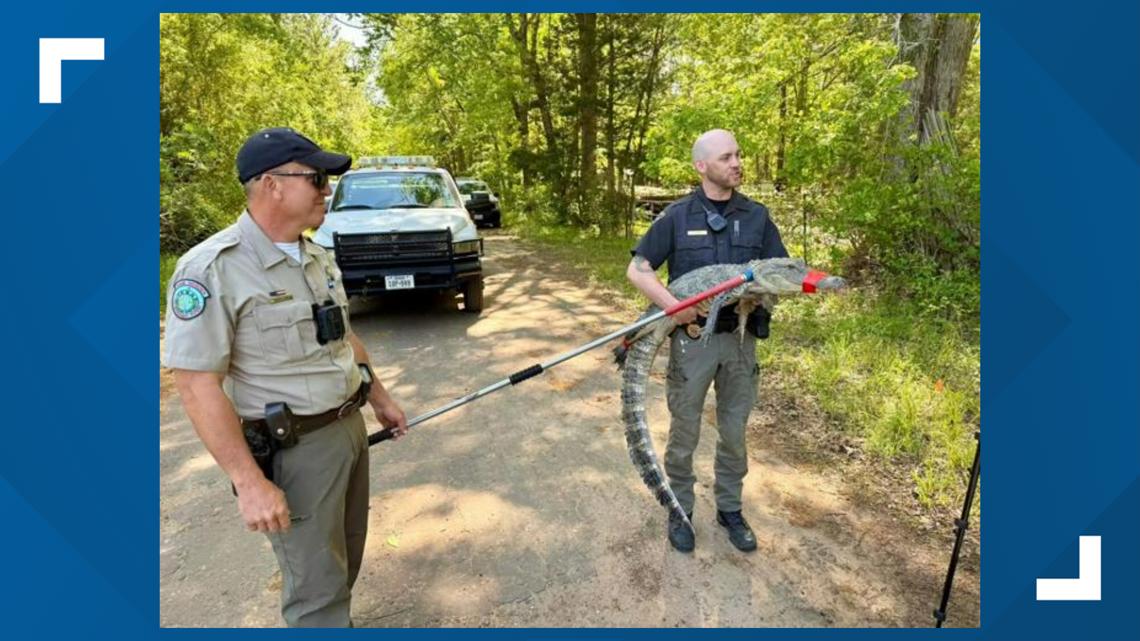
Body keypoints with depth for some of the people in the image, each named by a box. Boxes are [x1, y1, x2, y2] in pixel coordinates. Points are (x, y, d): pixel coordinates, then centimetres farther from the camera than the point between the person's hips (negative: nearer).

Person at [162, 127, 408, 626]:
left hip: (350, 428, 8)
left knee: (344, 562, 23)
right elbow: (196, 384, -20)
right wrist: (250, 482, -22)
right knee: (317, 585, 6)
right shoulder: (211, 270, -19)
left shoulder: (318, 258, 6)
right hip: (293, 449, -8)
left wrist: (380, 397, 18)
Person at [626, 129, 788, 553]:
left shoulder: (757, 215, 3)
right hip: (692, 338, -2)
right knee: (684, 432, 9)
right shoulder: (678, 215, -4)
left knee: (734, 432, 14)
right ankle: (679, 510, 29)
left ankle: (729, 509, 33)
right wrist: (672, 305, -21)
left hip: (741, 339, 3)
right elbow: (637, 269, -7)